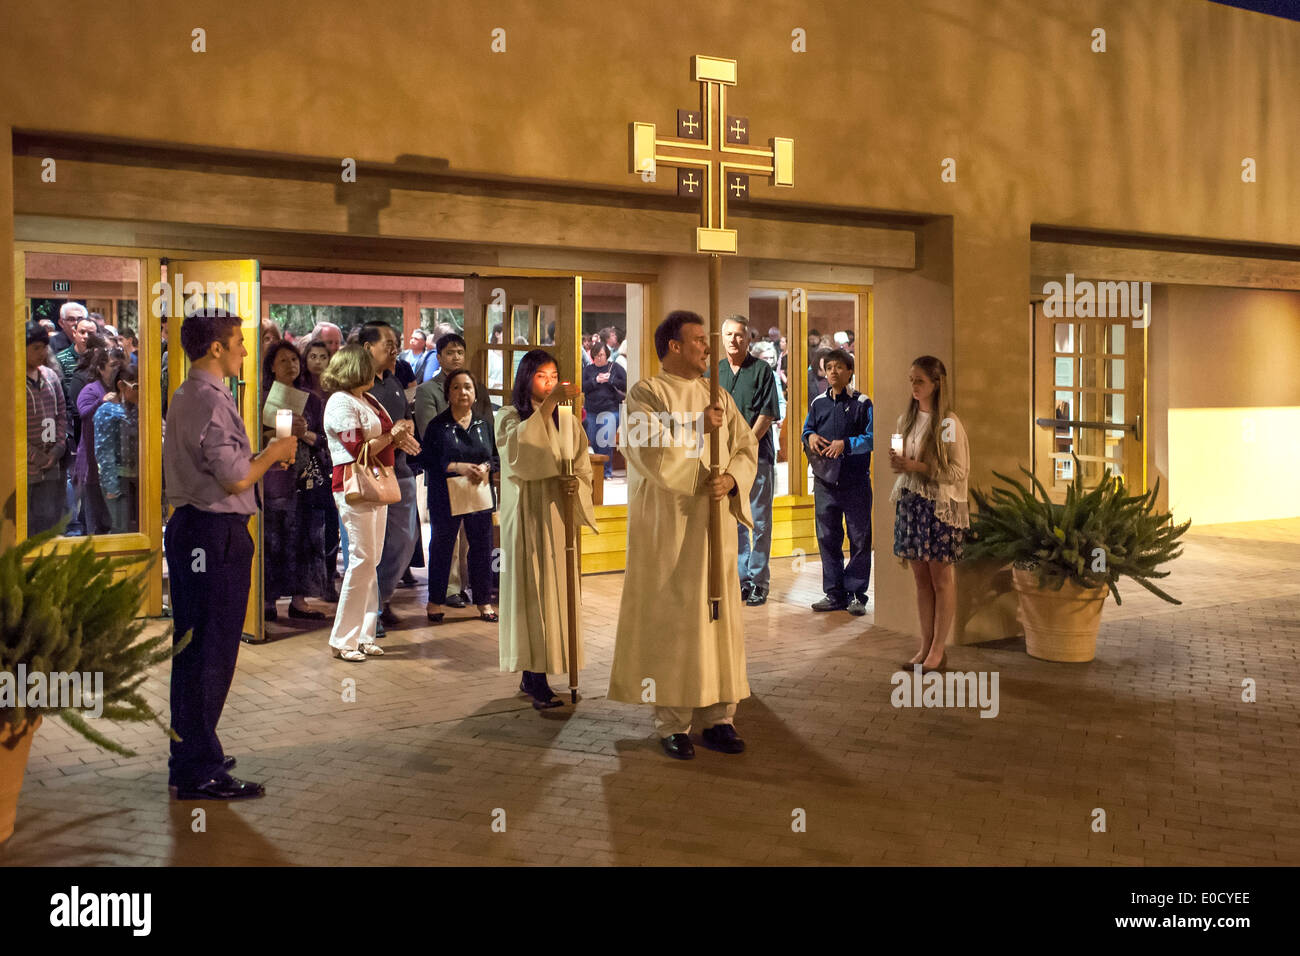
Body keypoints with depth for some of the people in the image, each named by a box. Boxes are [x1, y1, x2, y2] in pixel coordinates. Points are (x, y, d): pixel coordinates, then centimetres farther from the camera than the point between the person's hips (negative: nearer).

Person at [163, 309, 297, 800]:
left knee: (192, 649, 16)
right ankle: (200, 772, 0)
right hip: (216, 536, -10)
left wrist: (261, 456, 15)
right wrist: (272, 453, -3)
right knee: (211, 654, -5)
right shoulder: (212, 400, -16)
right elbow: (236, 479, -19)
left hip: (187, 528, 10)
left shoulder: (183, 396, 16)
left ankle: (190, 756, 27)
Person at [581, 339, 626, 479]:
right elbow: (582, 387, 0)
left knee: (606, 441, -10)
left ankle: (607, 470, -2)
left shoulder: (616, 368, 5)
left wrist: (611, 380, -12)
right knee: (592, 441, 6)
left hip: (611, 410, -3)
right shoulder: (588, 370, 12)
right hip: (591, 411, 3)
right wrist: (596, 380, -12)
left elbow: (626, 385, -3)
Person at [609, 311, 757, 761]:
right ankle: (673, 723, 4)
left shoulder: (719, 396, 14)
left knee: (718, 614, 5)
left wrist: (732, 478, -11)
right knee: (670, 618, -3)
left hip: (714, 523, 6)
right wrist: (698, 427, -14)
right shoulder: (645, 394, -4)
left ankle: (718, 716, 12)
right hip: (668, 525, -5)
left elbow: (747, 446, 8)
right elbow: (648, 449, -19)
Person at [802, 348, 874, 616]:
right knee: (827, 538, 7)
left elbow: (871, 438, -7)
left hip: (855, 481, -4)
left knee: (859, 538, 1)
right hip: (825, 481, 4)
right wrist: (810, 436, -4)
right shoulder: (818, 403, 11)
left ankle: (856, 594, 9)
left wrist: (846, 444, -21)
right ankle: (834, 594, 16)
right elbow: (807, 429, 19)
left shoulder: (862, 403, -2)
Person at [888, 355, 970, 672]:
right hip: (910, 503, 6)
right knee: (920, 578, 10)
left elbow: (959, 471, -12)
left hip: (940, 506, -6)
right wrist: (896, 462, -4)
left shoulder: (949, 423, -10)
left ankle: (938, 648, 11)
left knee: (941, 579, 3)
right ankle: (926, 645, 18)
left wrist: (919, 467, -19)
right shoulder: (906, 420, 9)